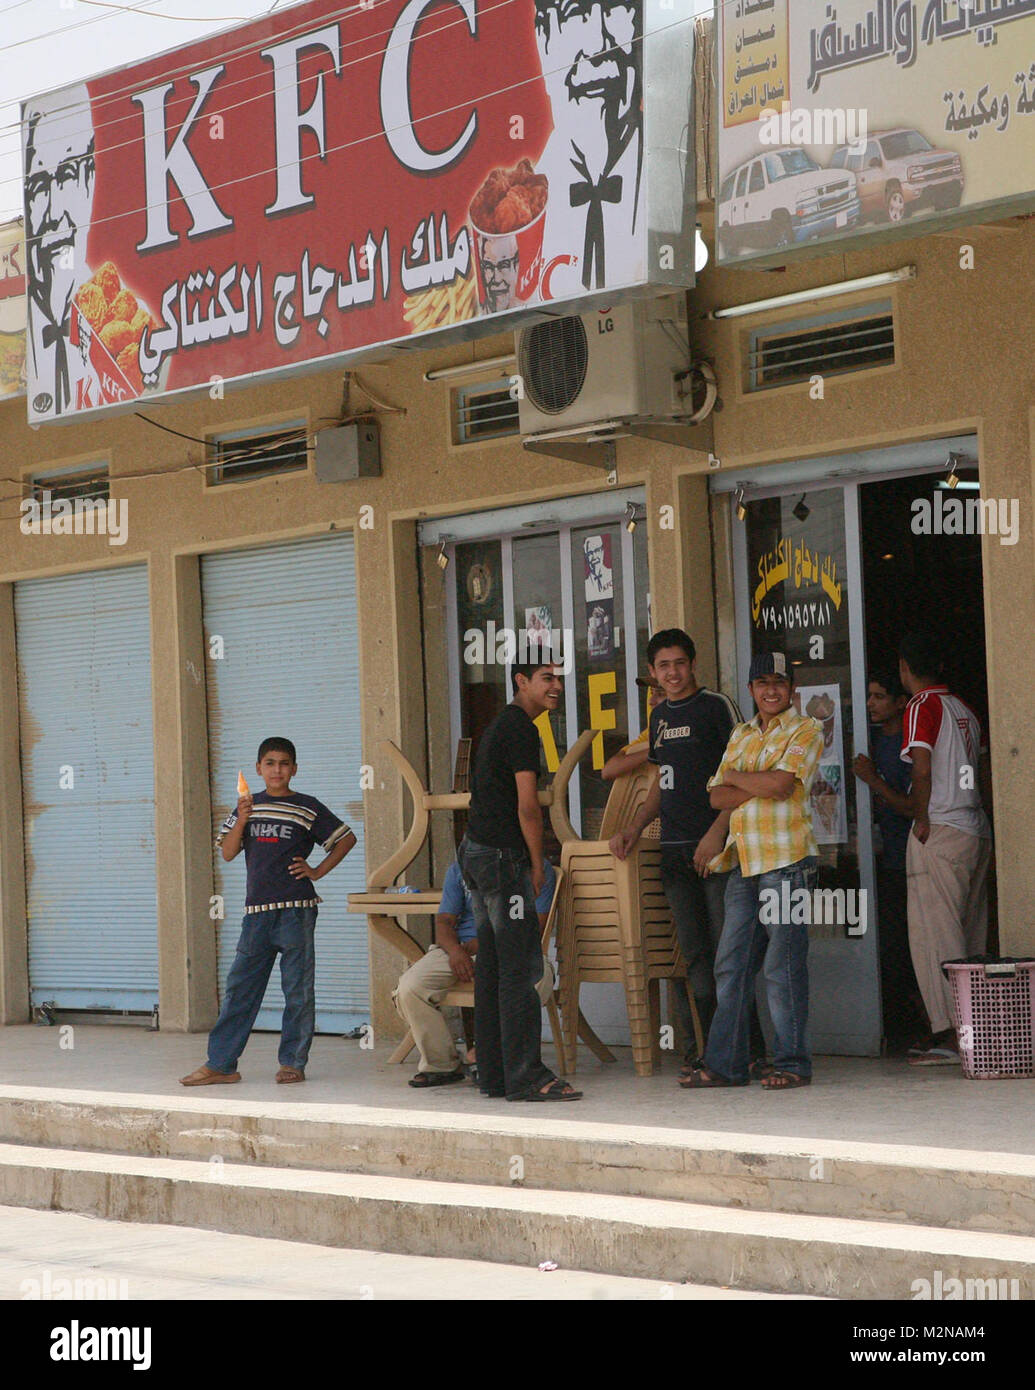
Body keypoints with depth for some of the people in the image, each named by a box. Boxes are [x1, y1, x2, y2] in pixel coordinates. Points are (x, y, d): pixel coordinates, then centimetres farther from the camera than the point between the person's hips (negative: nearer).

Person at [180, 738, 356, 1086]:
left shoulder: (308, 808, 3)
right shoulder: (248, 806, 12)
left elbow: (347, 838, 9)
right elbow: (227, 853, 5)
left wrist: (317, 871, 2)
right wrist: (242, 819, -9)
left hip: (296, 909, -3)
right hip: (257, 908, 3)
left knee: (298, 989, -1)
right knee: (240, 988, 2)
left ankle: (293, 1062, 8)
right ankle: (220, 1064, 4)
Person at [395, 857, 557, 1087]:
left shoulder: (539, 868, 7)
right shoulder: (458, 868, 17)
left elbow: (535, 926, -3)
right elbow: (443, 922, 11)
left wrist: (481, 944, -10)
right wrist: (454, 950, -13)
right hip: (460, 949, 3)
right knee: (409, 988, -25)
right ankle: (440, 1064, -7)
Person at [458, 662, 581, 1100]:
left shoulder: (499, 726, 20)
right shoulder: (521, 730, -11)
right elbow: (527, 806, -15)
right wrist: (537, 865, -5)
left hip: (475, 852, 10)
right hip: (503, 857, -10)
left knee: (492, 967, 10)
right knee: (521, 969, -10)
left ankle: (493, 1076, 13)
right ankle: (525, 1077, -12)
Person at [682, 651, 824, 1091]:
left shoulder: (805, 730, 0)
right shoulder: (740, 735, 20)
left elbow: (781, 783, -15)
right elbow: (718, 796, 10)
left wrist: (735, 777, 0)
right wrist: (759, 786, -7)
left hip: (786, 860, -6)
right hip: (743, 862, 6)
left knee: (784, 966, -5)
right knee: (731, 964, 5)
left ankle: (792, 1063, 2)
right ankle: (724, 1064, 10)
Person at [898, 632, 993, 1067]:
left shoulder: (922, 706, -7)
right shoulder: (964, 709, 16)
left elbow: (923, 771, -17)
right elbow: (984, 776, 17)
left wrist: (921, 820, -8)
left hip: (940, 833, -8)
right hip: (976, 831, 8)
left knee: (935, 935, -7)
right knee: (970, 937, 10)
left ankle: (950, 1035, -11)